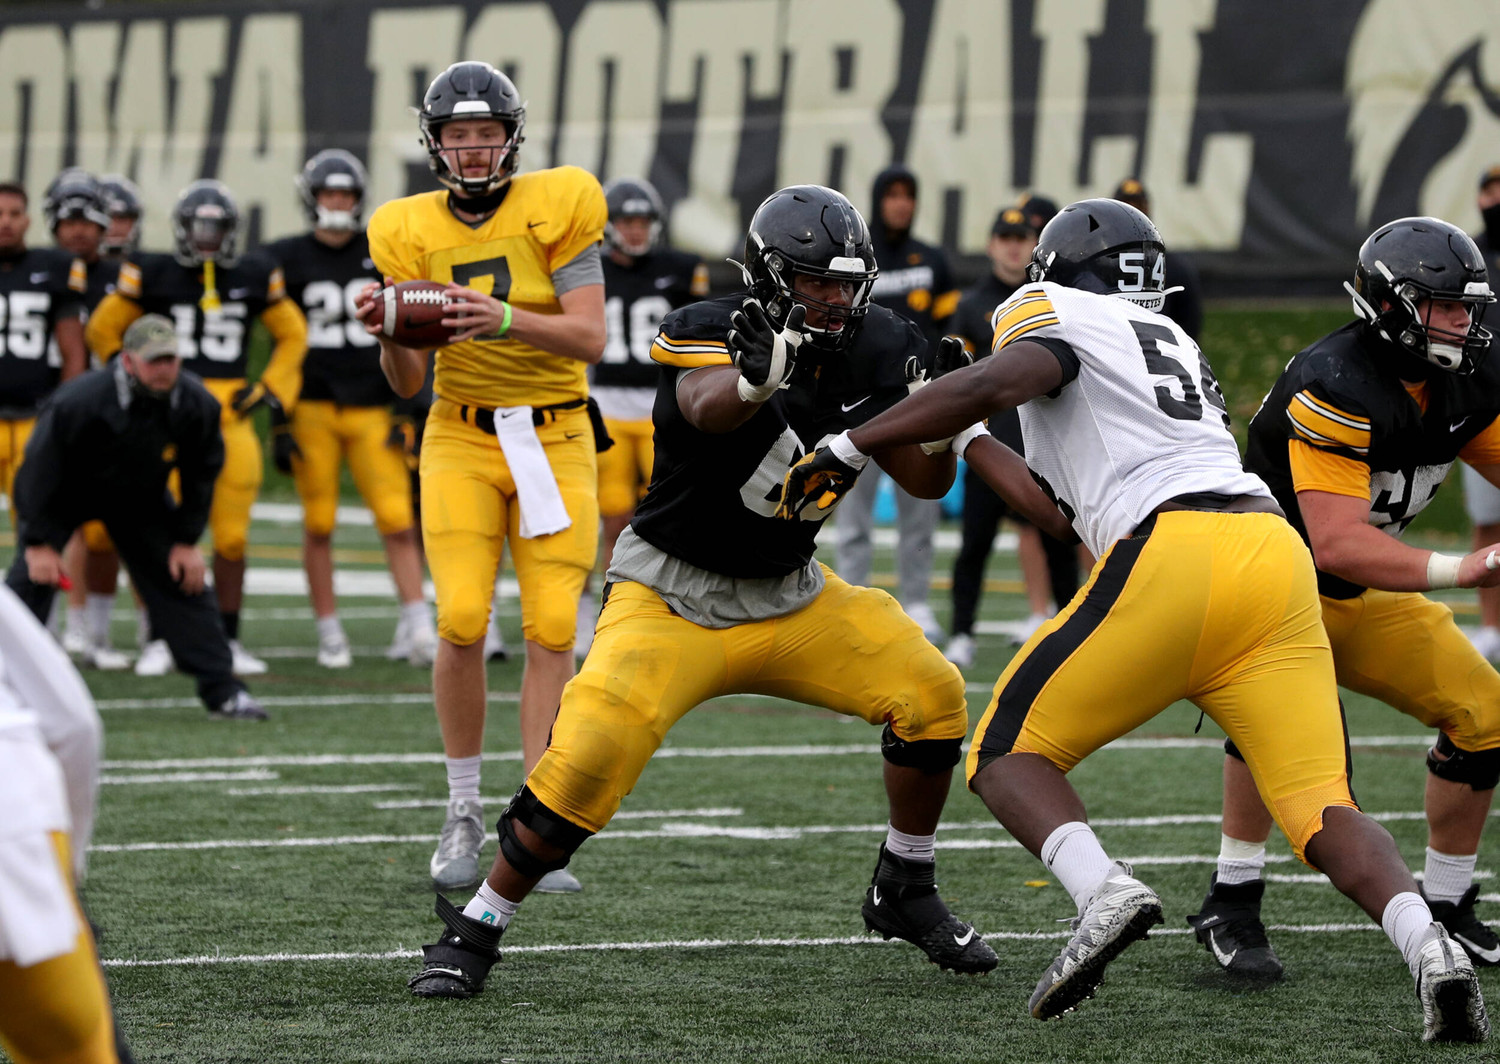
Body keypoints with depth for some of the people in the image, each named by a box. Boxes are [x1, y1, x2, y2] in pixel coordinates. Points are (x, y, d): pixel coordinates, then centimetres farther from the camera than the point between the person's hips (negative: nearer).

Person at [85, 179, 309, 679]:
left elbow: (293, 335, 19)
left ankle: (228, 642, 15)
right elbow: (102, 329, 10)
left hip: (231, 414, 2)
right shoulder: (153, 274, 0)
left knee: (232, 537, 3)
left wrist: (270, 389, 8)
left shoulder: (253, 277, 7)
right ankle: (158, 642, 3)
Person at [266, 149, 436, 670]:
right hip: (312, 409, -1)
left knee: (397, 520, -9)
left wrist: (406, 408, 4)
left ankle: (417, 626, -6)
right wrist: (280, 422, 0)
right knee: (318, 524, 2)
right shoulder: (287, 259, 3)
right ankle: (329, 632, 10)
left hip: (372, 408, 1)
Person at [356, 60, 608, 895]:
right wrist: (390, 332, -17)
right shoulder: (413, 232, 2)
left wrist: (506, 319, -29)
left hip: (556, 440, -1)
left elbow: (589, 338, -14)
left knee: (552, 630, -5)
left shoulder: (556, 208, -6)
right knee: (463, 621, -13)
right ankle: (464, 814, 3)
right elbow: (408, 382, 4)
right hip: (462, 441, 1)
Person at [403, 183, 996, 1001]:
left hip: (789, 595, 5)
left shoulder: (871, 350, -5)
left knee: (929, 695, -11)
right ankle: (474, 929, -4)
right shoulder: (711, 331, -21)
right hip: (673, 594, -5)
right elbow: (707, 410, -45)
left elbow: (927, 482, 1)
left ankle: (904, 893, 11)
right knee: (589, 757, -23)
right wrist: (754, 377, -69)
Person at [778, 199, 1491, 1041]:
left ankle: (1103, 889, -21)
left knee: (1009, 754, 7)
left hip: (1173, 560, -6)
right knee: (1326, 815, 2)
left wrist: (850, 450, -2)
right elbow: (1066, 509, 41)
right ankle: (1427, 944, -26)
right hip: (1278, 557, 6)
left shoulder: (1051, 312, 15)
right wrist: (962, 439, 51)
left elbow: (1000, 380, -9)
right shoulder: (1179, 349, 36)